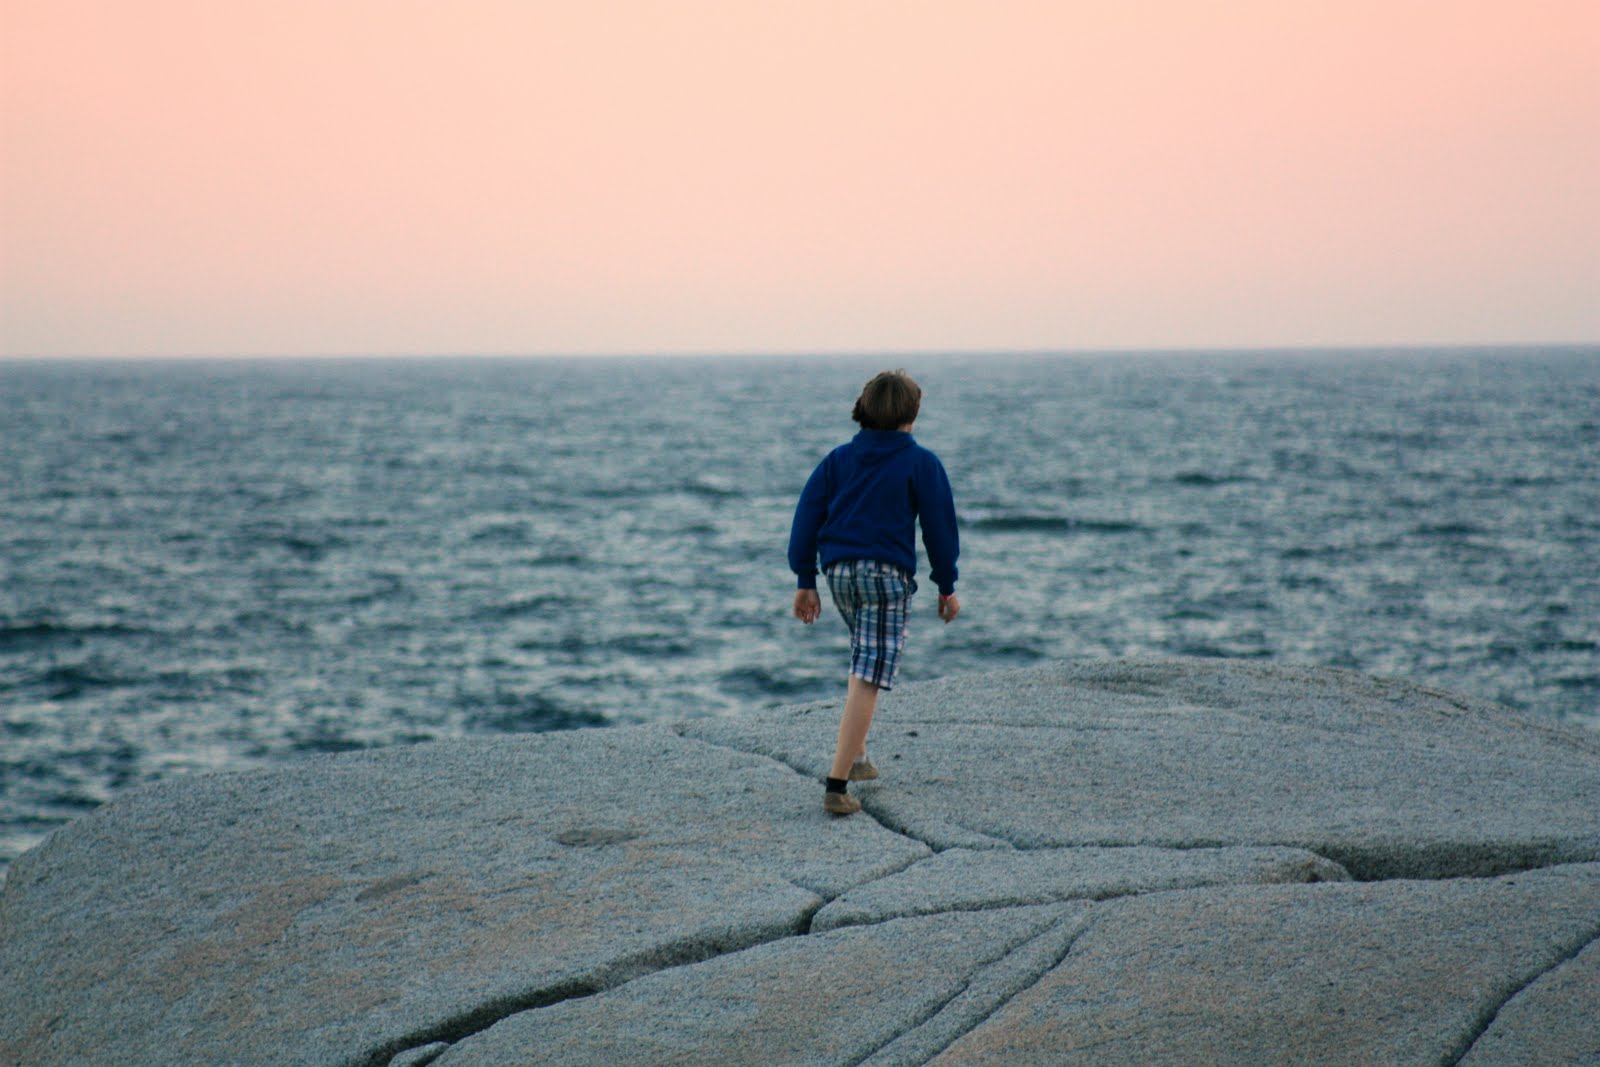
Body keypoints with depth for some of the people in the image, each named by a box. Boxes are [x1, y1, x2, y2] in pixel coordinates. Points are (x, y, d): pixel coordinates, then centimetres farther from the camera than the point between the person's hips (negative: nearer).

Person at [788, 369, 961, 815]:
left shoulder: (839, 458, 11)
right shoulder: (921, 463, 0)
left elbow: (806, 518, 7)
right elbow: (939, 526, 1)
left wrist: (806, 582, 10)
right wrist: (947, 586, 11)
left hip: (839, 572, 5)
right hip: (886, 574, -5)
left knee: (865, 662, 27)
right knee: (868, 679, -9)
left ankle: (856, 757, 28)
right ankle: (836, 784, -17)